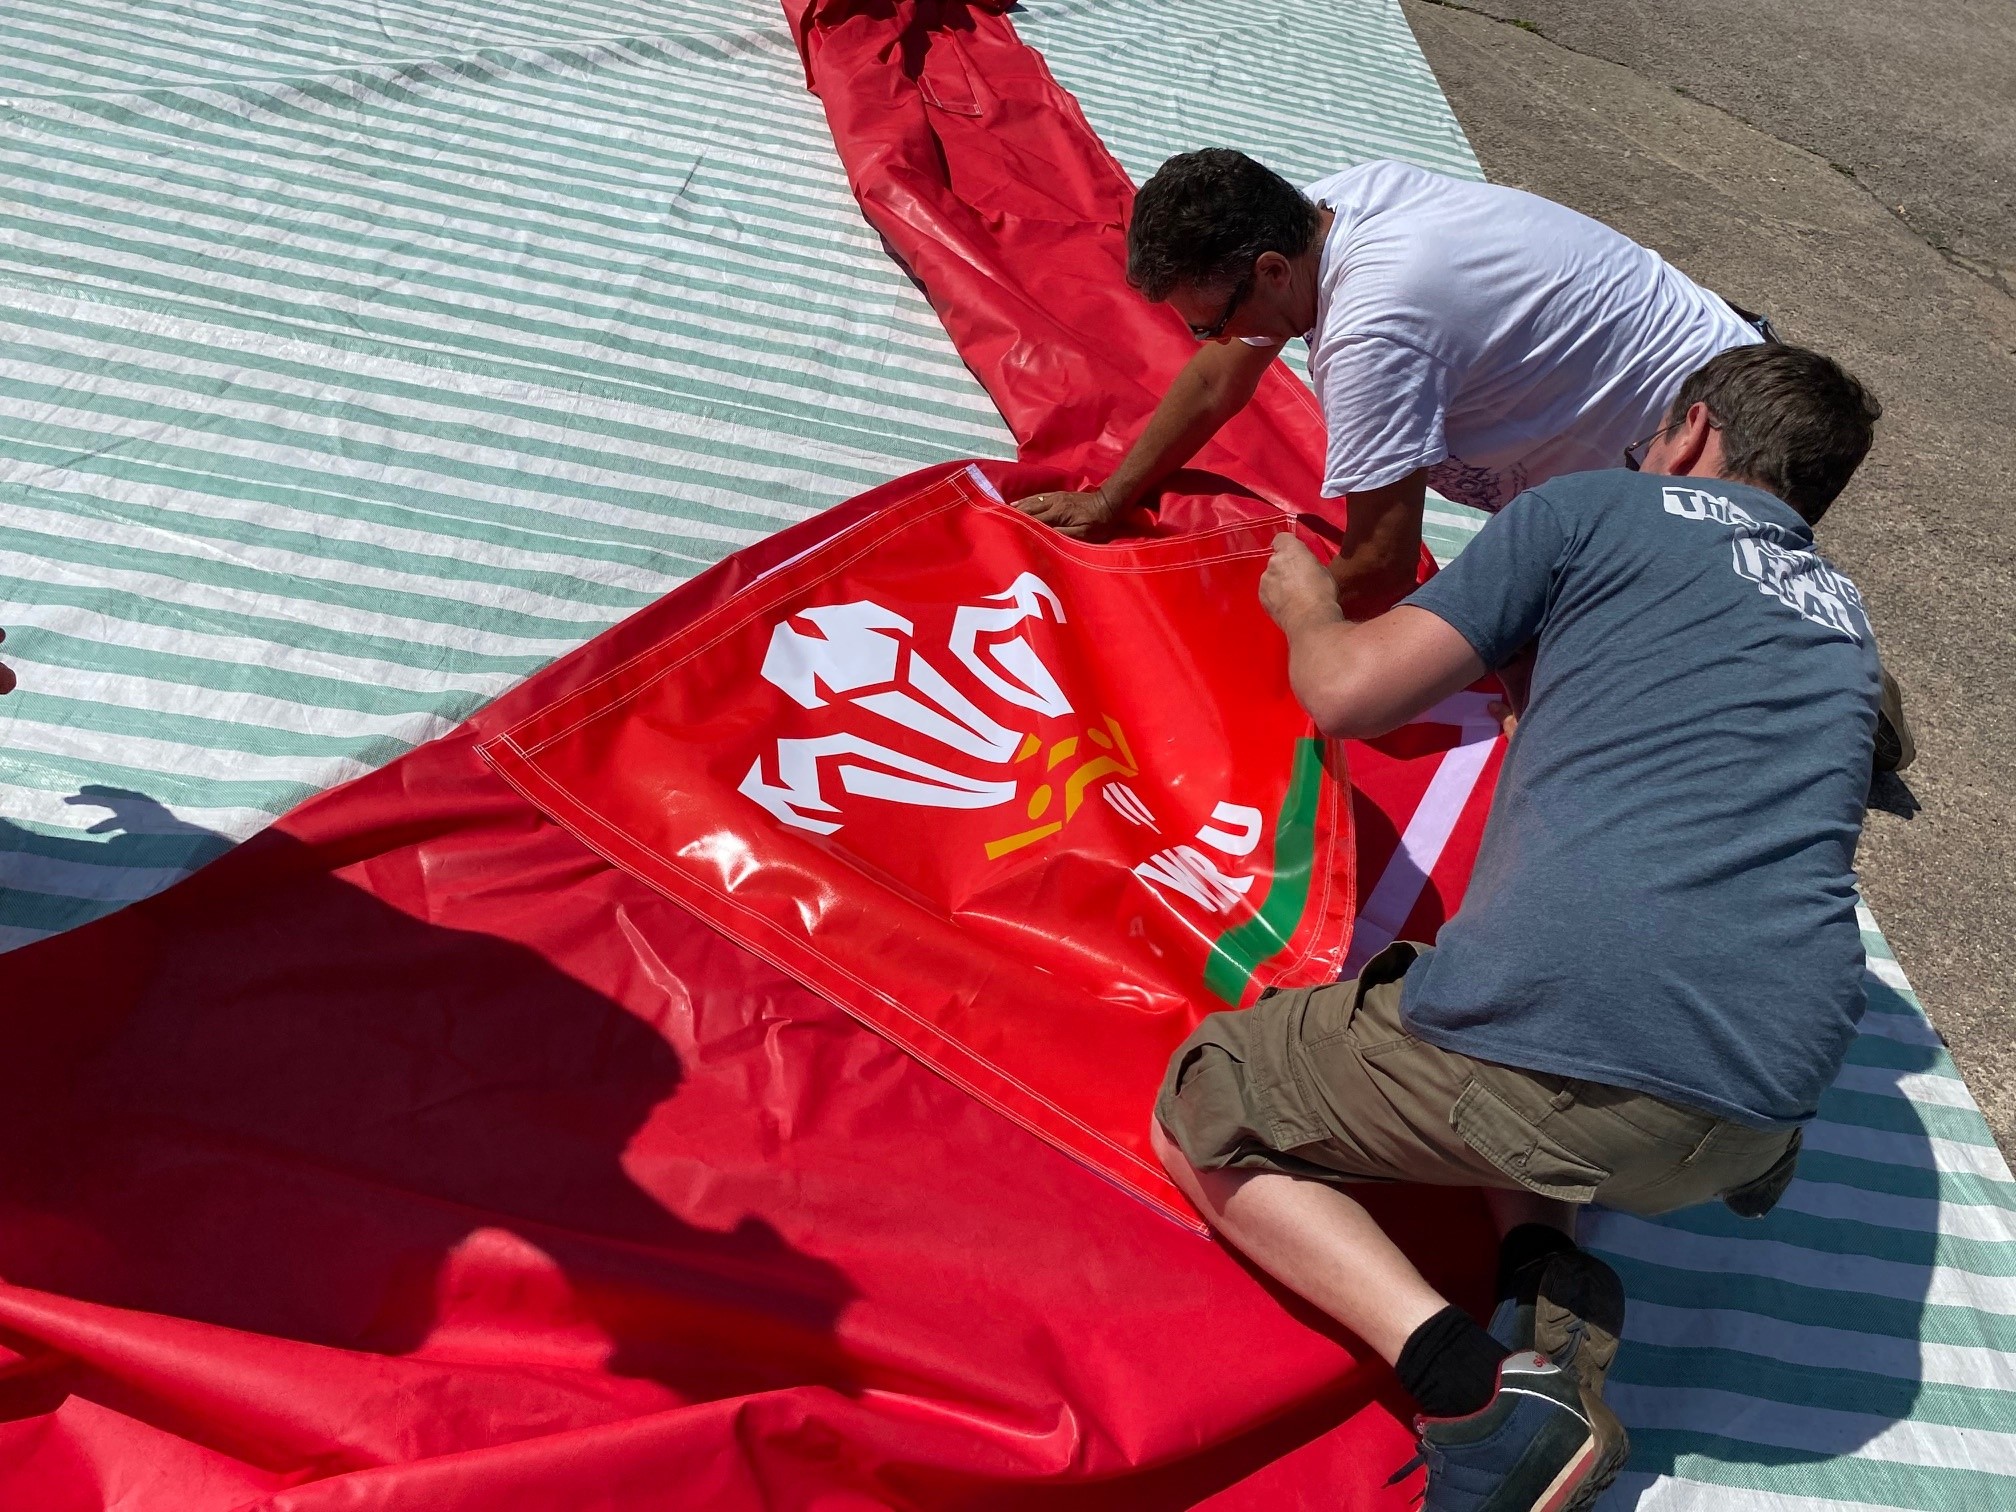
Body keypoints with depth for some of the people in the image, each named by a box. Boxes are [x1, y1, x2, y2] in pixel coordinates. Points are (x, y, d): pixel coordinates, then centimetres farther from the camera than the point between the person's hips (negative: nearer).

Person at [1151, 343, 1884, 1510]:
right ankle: (1551, 1292, 11)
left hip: (1555, 1052, -7)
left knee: (1202, 1119, 15)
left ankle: (1483, 1392, -5)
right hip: (1758, 1120, 7)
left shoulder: (1598, 507, 7)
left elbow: (1348, 693, 2)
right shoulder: (1843, 620, 26)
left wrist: (1305, 604, 25)